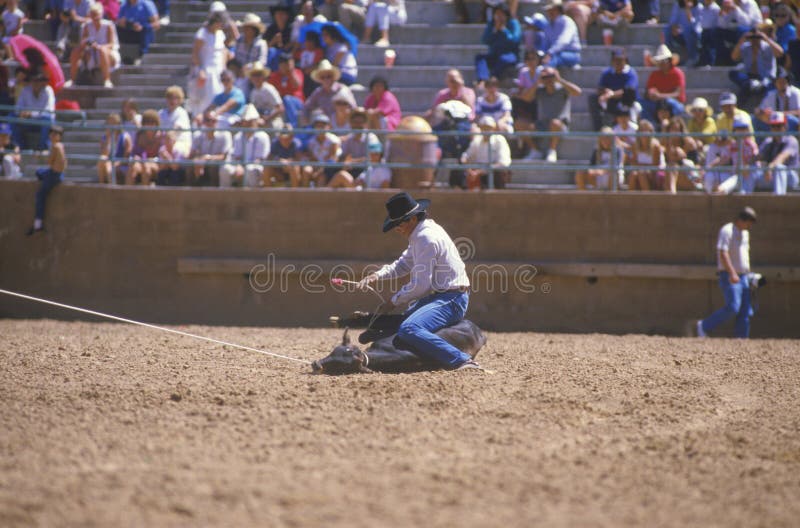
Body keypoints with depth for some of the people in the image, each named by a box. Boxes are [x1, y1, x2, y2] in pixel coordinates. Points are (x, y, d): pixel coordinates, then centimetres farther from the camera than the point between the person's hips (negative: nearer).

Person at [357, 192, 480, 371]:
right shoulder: (420, 234, 12)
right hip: (438, 295, 11)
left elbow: (420, 285, -20)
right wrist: (377, 275, 6)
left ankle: (462, 361, -34)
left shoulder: (426, 238, -20)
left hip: (451, 300, -11)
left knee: (408, 330, -30)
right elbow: (404, 264, 23)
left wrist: (394, 302, -8)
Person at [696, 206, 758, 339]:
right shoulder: (727, 231, -11)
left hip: (743, 277, 9)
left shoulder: (744, 233, 17)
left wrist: (748, 275, 24)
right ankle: (704, 327, -6)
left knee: (746, 312, 2)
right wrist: (732, 273, -31)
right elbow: (723, 253, -21)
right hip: (729, 276, -9)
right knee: (732, 308, -20)